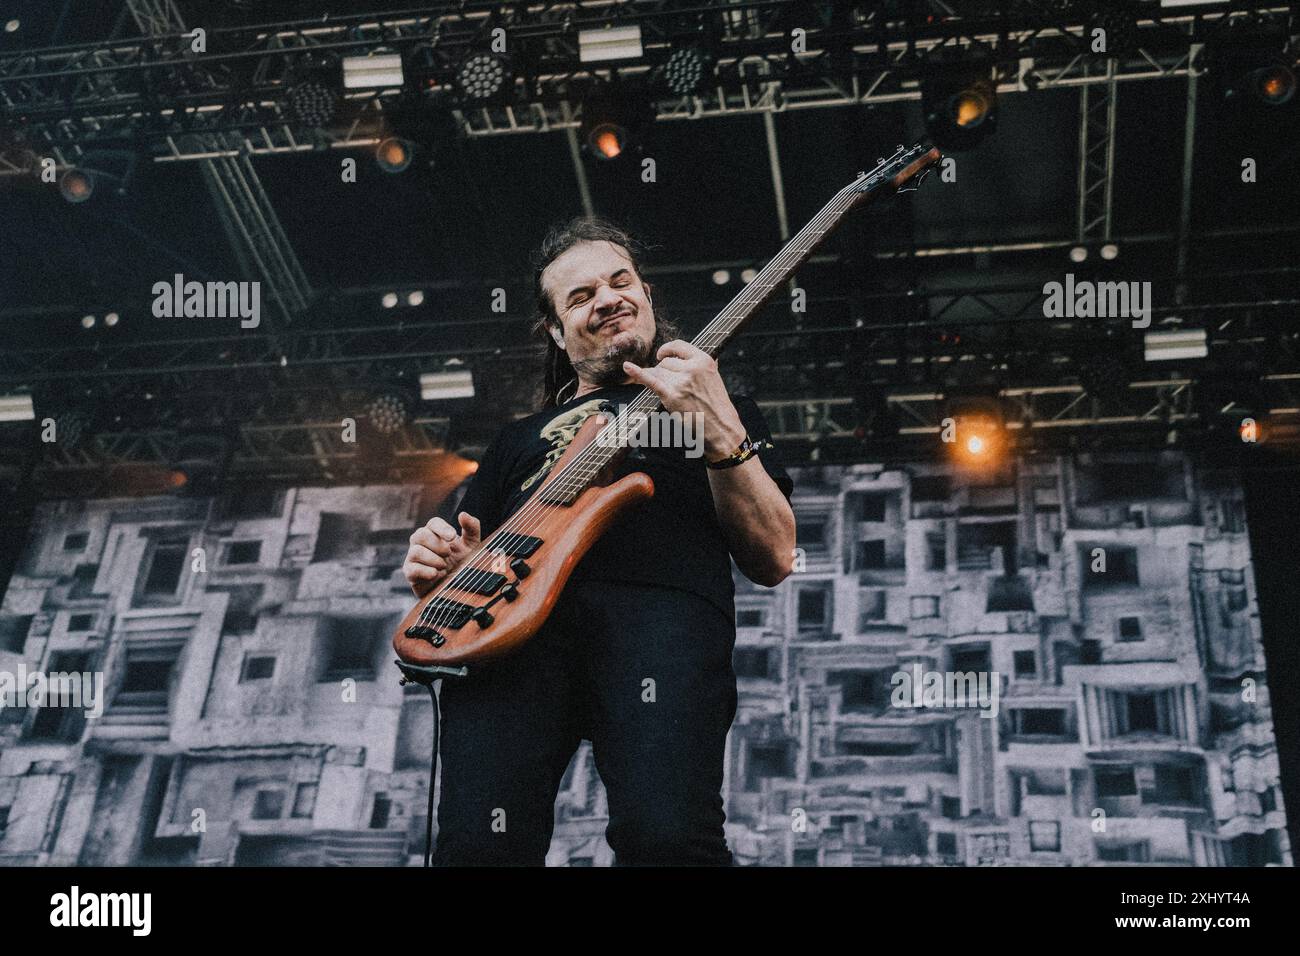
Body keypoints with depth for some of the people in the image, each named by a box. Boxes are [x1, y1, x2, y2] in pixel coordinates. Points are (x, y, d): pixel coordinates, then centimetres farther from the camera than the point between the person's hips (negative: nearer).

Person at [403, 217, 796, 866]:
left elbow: (773, 561, 15)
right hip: (513, 612, 3)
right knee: (479, 843, -24)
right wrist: (442, 572, 7)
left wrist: (722, 433, 0)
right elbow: (461, 551, 32)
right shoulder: (518, 438, 37)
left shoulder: (717, 405, 29)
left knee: (667, 834, -31)